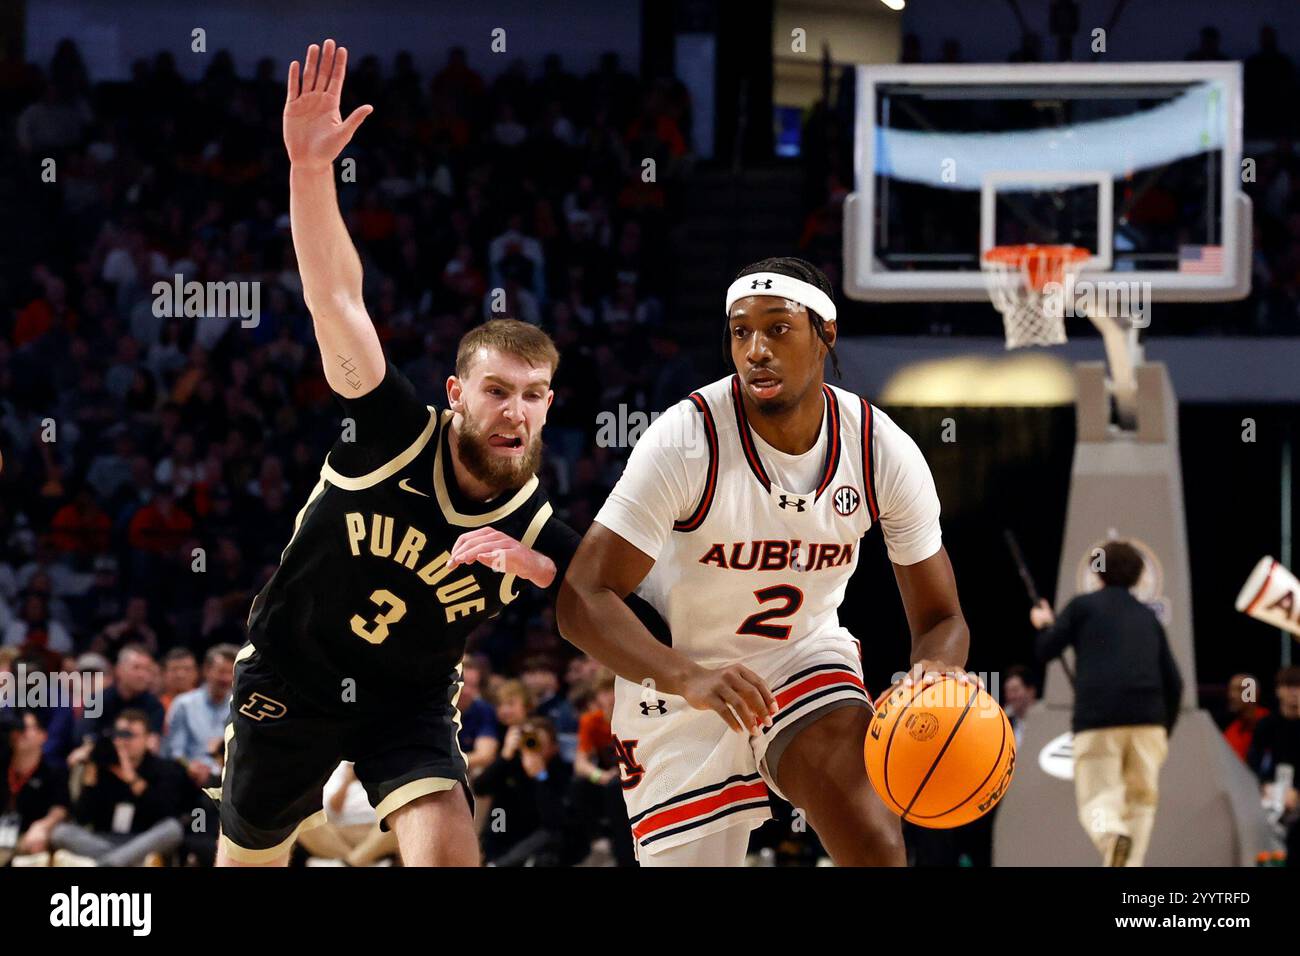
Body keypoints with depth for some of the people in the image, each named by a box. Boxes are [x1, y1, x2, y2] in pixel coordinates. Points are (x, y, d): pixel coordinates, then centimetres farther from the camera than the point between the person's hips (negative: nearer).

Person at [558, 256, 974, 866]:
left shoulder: (885, 452, -13)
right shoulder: (688, 440, -24)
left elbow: (940, 619, -4)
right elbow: (583, 600, -28)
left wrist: (938, 671, -30)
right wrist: (691, 680, -45)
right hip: (680, 680, -2)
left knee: (876, 848, -22)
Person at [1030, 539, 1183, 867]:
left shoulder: (1083, 606, 9)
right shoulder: (1148, 617, 20)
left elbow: (1044, 651, 10)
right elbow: (1173, 682, 17)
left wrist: (1044, 625, 32)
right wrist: (1165, 731, 28)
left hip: (1097, 720, -3)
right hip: (1147, 719, 3)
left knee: (1097, 803, -3)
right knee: (1141, 801, 16)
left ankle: (1113, 837, -38)